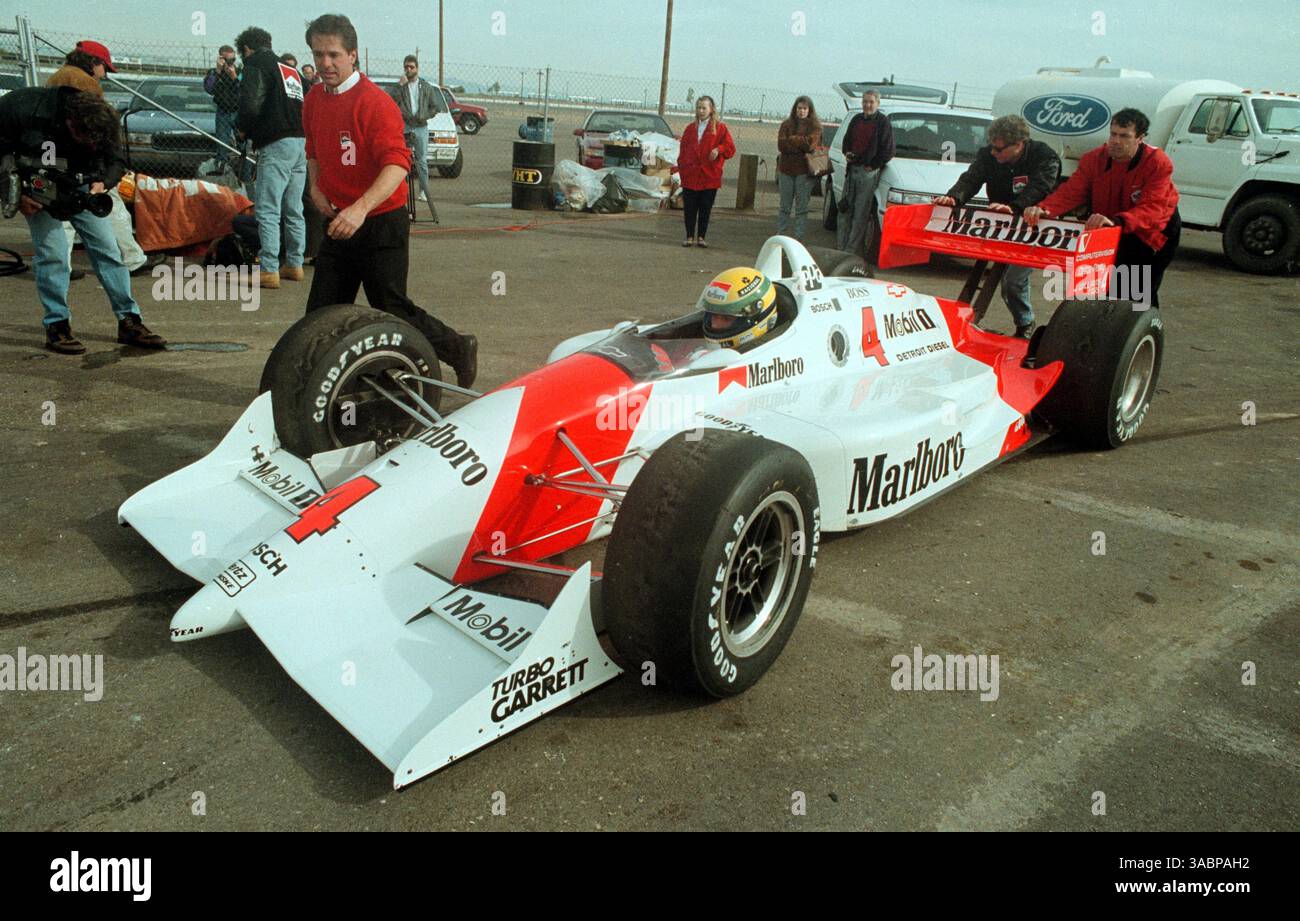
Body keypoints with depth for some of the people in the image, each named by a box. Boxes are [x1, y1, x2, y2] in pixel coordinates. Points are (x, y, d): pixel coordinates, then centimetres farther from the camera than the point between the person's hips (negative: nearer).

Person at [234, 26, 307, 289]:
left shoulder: (256, 65, -2)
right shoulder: (292, 70, 22)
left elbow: (251, 105, -17)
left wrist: (242, 129, 2)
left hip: (276, 146, -8)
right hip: (302, 143, 8)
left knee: (268, 211, -7)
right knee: (294, 211, 14)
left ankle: (270, 271, -10)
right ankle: (295, 265, 20)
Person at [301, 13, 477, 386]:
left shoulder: (375, 103, -16)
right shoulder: (314, 100, 9)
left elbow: (397, 164, -28)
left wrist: (361, 208, -41)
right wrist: (315, 187, 8)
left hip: (380, 225, -7)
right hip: (338, 224, 7)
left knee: (393, 311, 0)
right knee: (321, 313, 6)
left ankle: (458, 348, 20)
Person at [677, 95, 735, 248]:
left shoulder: (720, 128, 3)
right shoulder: (690, 128, 13)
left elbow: (730, 148, -1)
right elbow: (682, 151, 14)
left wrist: (718, 149, -20)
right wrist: (681, 168, 4)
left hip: (709, 177, -2)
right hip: (690, 176, 2)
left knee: (705, 209, 3)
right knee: (689, 208, 2)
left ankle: (701, 237, 12)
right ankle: (690, 237, 11)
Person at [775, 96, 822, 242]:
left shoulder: (815, 125, 2)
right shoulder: (787, 124, 7)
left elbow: (810, 143, -13)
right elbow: (781, 145, -6)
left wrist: (792, 139, -5)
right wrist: (802, 147, -13)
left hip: (805, 171, -2)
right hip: (786, 169, 2)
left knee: (801, 207, 1)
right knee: (784, 206, 10)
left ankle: (799, 236, 5)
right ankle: (780, 233, 17)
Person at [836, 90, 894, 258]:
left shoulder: (883, 122, -5)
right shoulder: (856, 119, 13)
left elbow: (888, 151, -7)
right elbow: (846, 141, 24)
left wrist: (872, 166, -11)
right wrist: (847, 153, 4)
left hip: (869, 172, -6)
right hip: (852, 169, 6)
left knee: (861, 213, -5)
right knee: (845, 209, 8)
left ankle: (852, 250, -3)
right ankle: (840, 247, 15)